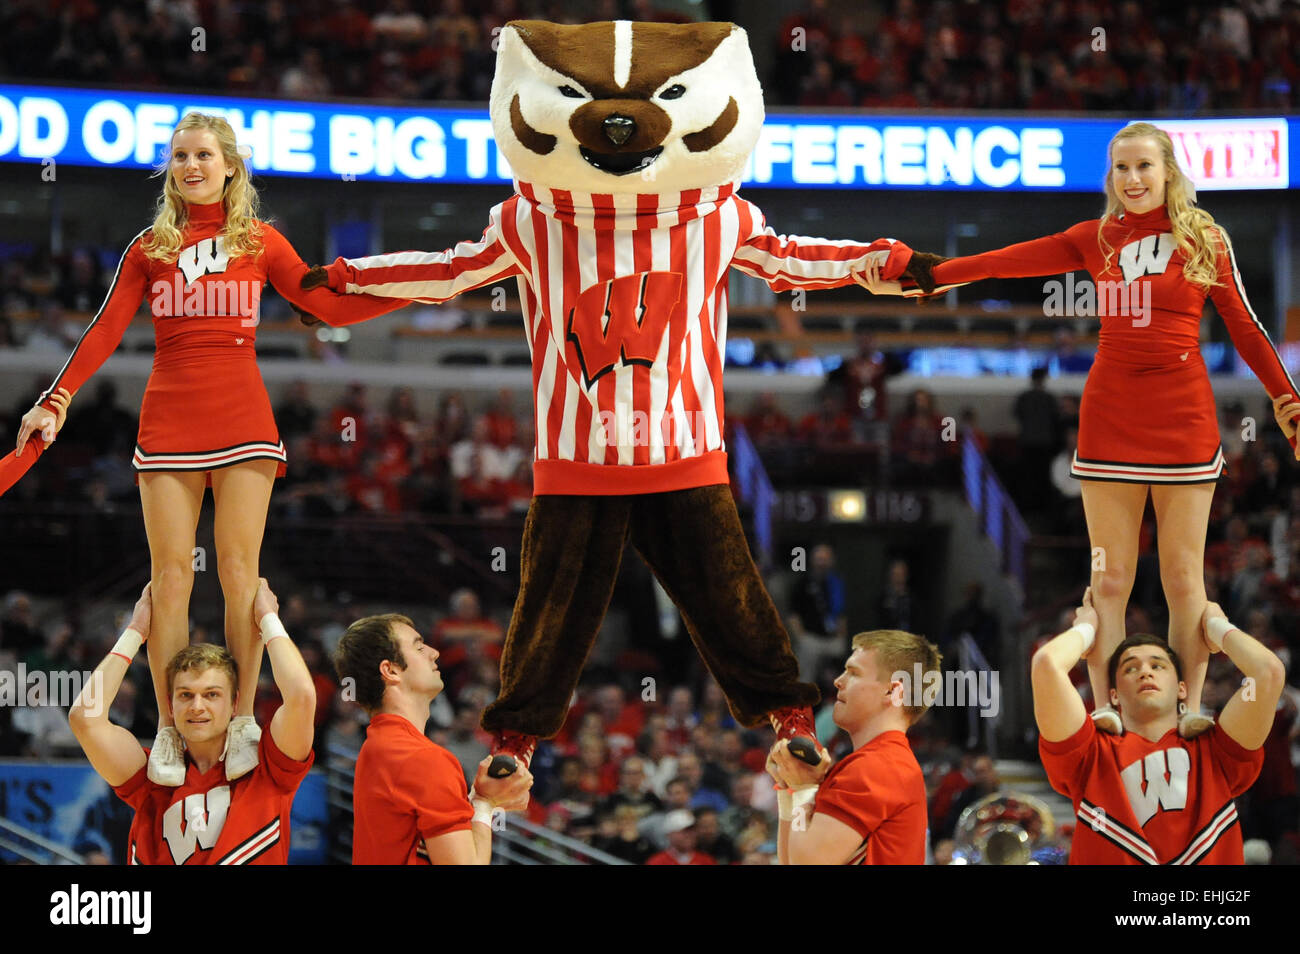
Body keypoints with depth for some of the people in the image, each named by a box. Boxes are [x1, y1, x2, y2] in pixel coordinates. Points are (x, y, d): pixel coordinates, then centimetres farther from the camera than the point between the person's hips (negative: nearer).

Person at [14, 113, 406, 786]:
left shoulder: (260, 243, 11)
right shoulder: (149, 249, 12)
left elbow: (327, 303, 9)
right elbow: (105, 331, 6)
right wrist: (55, 400, -5)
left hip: (242, 417, 0)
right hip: (169, 419, 1)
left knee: (238, 570, -4)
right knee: (170, 574, -4)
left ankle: (243, 722, 1)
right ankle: (168, 730, -1)